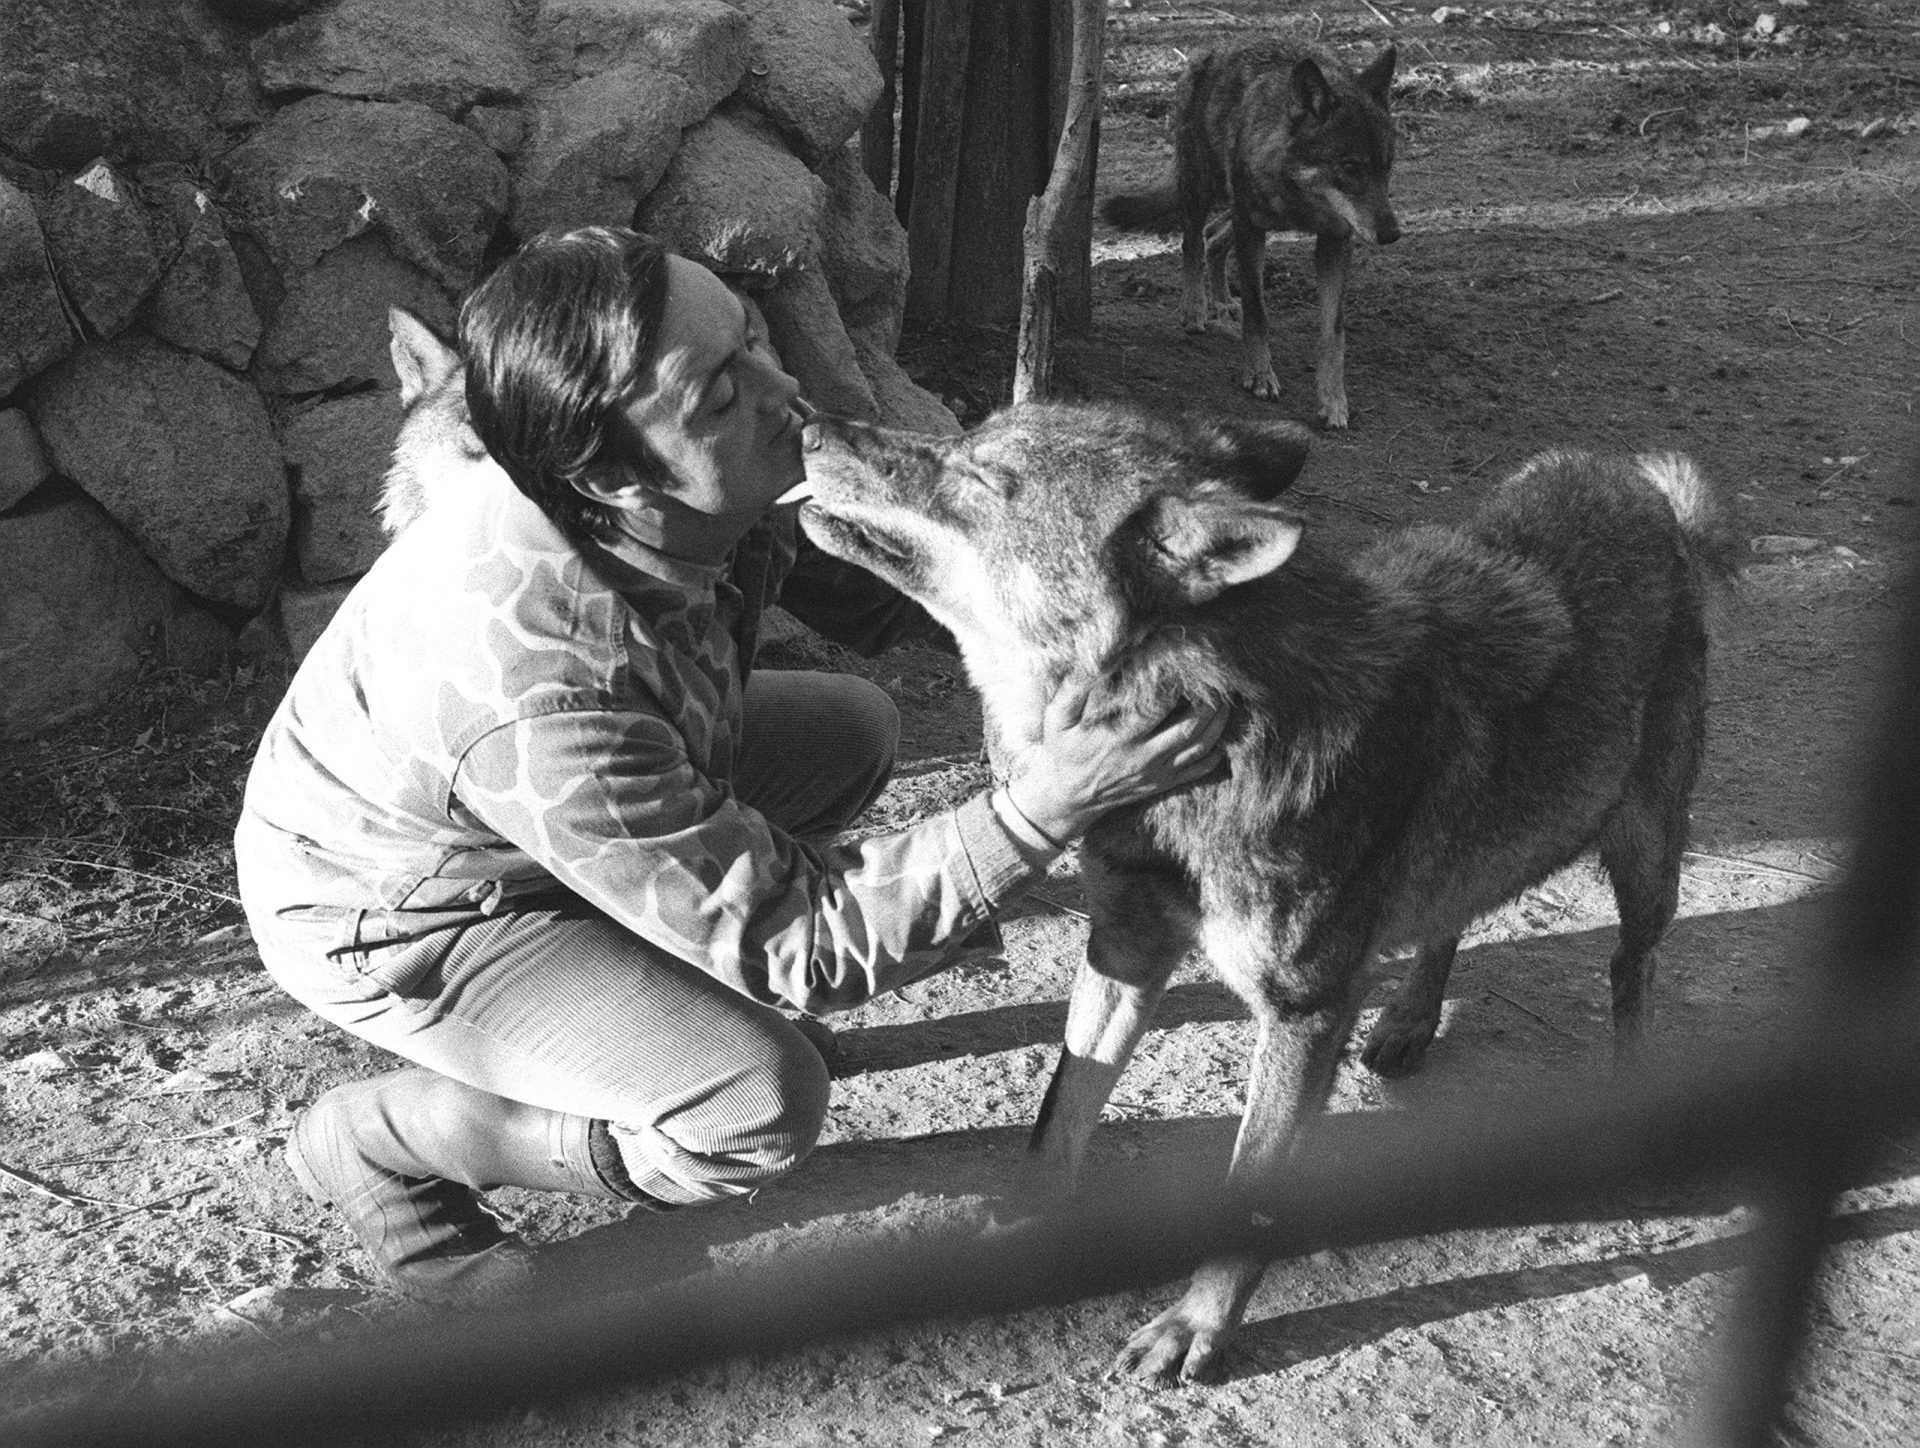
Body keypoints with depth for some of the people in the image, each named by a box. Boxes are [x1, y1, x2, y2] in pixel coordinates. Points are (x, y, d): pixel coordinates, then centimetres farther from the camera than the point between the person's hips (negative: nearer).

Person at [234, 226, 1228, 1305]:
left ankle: (615, 986, 14)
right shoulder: (544, 693, -43)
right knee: (762, 1110, -21)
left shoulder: (704, 502, -22)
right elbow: (796, 945, -32)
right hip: (389, 920, -7)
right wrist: (1041, 812, -38)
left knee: (856, 728, 5)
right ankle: (376, 1139, -1)